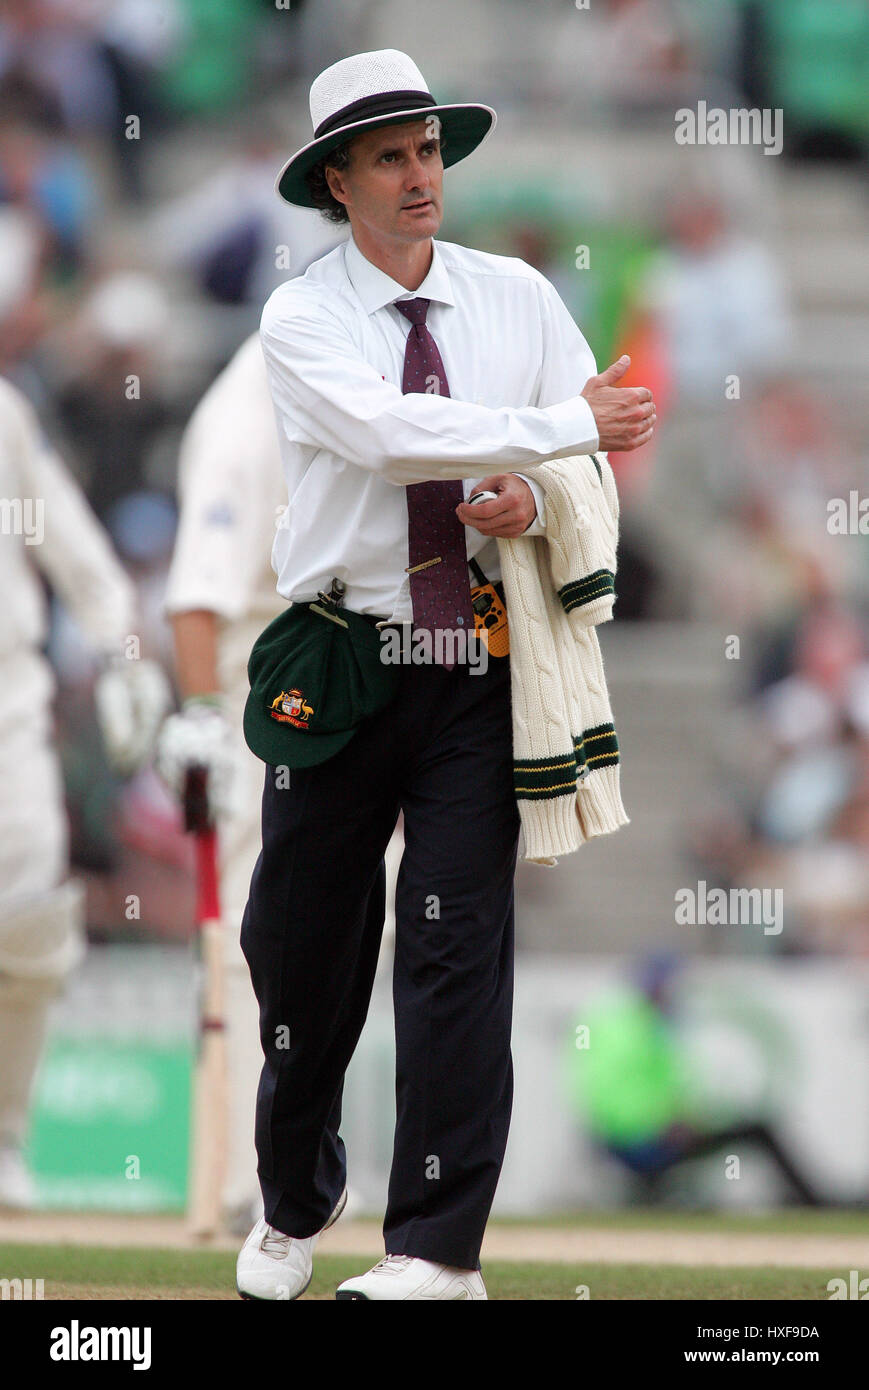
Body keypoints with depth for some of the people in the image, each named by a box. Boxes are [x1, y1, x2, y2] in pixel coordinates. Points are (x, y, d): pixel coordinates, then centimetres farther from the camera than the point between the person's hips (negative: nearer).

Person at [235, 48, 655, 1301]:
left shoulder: (517, 296, 7)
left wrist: (534, 504, -13)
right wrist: (562, 429, -23)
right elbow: (389, 431, -21)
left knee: (460, 940, -8)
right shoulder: (302, 319, -3)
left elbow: (607, 442, 8)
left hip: (476, 668, 1)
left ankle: (440, 1247, -6)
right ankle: (293, 1208, 29)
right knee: (302, 942, 6)